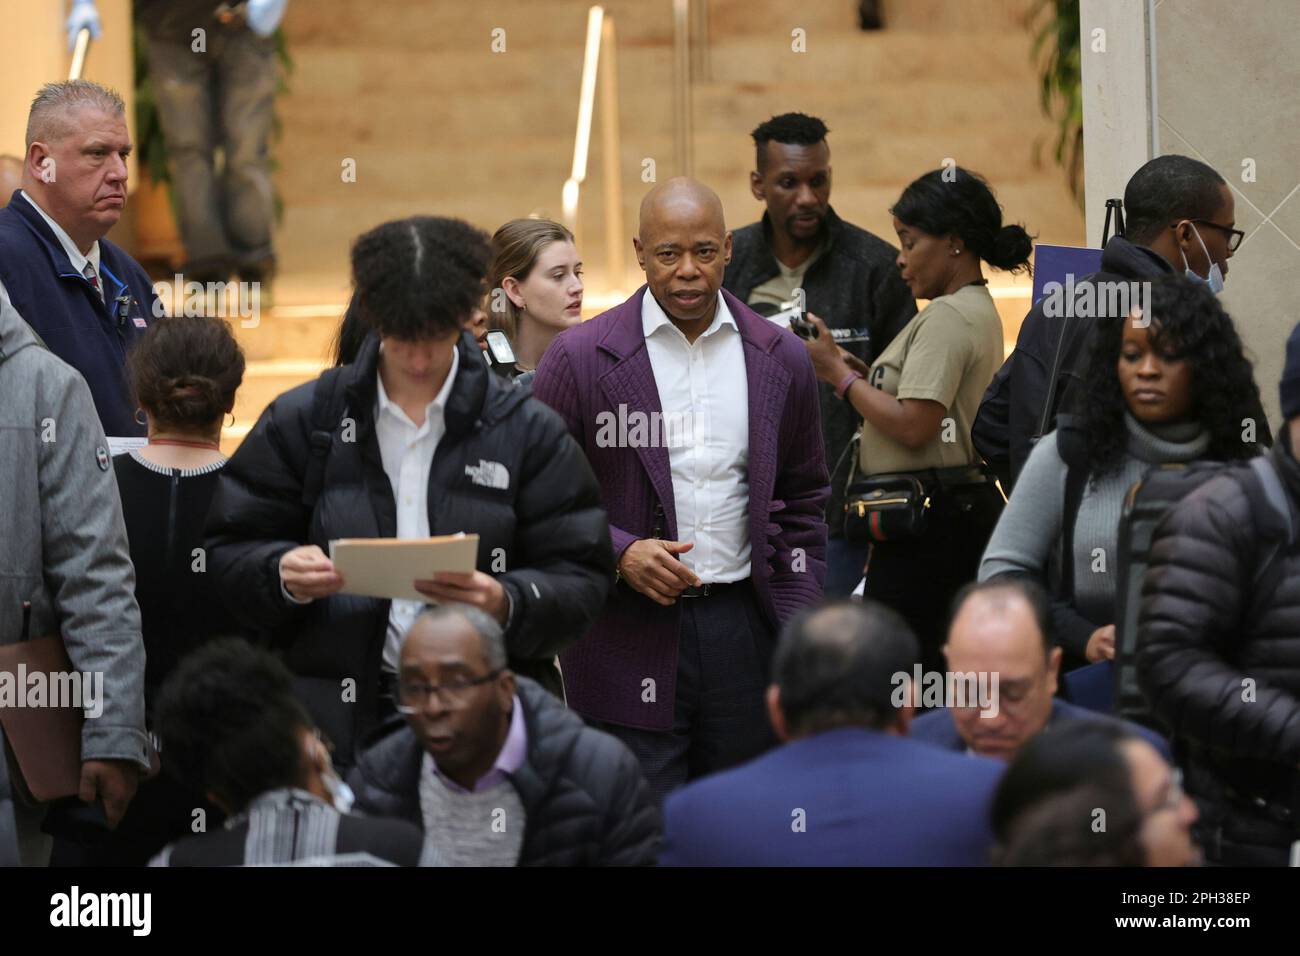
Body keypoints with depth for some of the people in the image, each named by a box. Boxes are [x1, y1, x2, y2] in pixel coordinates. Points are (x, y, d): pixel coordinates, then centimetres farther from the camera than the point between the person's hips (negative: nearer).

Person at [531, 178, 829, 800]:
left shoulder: (781, 360, 8)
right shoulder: (579, 358, -2)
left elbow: (803, 499, 16)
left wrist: (802, 626, 9)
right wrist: (617, 553, -14)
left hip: (746, 631, 3)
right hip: (628, 643, -3)